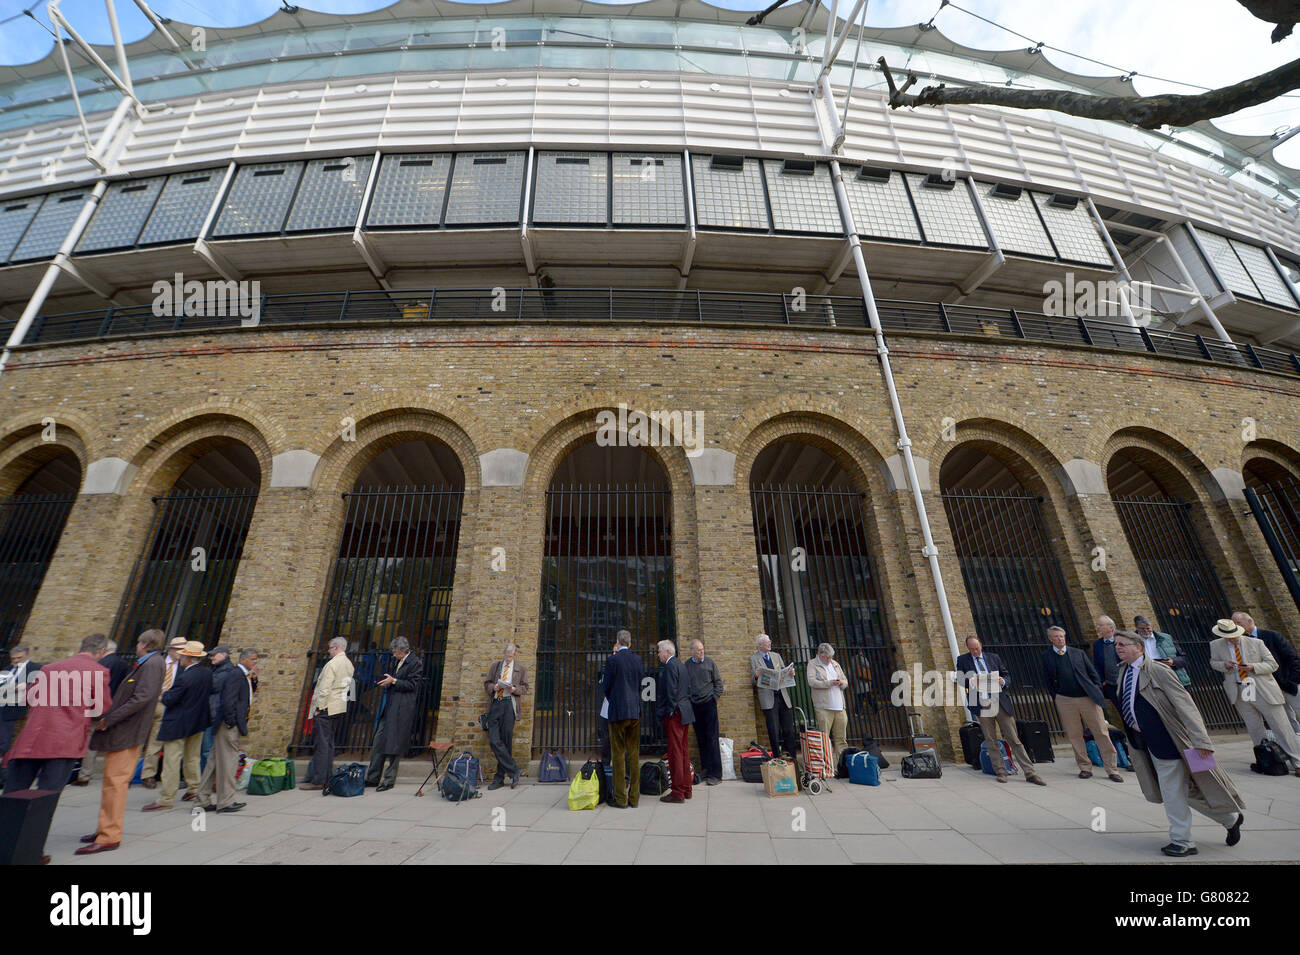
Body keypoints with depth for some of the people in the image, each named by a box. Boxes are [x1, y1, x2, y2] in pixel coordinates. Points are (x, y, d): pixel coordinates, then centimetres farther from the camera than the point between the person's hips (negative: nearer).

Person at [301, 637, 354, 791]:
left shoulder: (332, 664, -15)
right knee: (329, 743, 15)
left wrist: (318, 707, -11)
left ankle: (318, 780, 2)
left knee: (321, 744, -2)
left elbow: (325, 689, -19)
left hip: (326, 709, -9)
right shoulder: (349, 664, 12)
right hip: (340, 708, 9)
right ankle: (326, 777, 20)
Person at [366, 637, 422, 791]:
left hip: (401, 710, -9)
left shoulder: (414, 663, -10)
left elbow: (411, 685, -15)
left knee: (394, 745, -3)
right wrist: (388, 682, 10)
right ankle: (373, 778, 21)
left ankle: (389, 780, 8)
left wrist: (393, 681, -19)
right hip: (389, 708, 9)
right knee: (379, 742, 11)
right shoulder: (399, 662, 17)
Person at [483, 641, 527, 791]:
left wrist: (514, 689, -8)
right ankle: (513, 771, 1)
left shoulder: (520, 668, 13)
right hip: (495, 704, 2)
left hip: (509, 704, -2)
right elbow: (487, 684, 16)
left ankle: (500, 777, 9)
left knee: (506, 740, -3)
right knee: (494, 740, -8)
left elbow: (525, 687, 11)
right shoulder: (495, 665, 17)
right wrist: (493, 687, -5)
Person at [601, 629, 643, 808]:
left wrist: (602, 683, 16)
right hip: (635, 711, 5)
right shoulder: (637, 659, 5)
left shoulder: (613, 660, -11)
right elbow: (641, 684, 13)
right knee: (634, 754, 11)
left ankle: (621, 798, 9)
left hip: (618, 711, -5)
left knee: (618, 754, 4)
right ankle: (634, 798, 18)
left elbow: (606, 687, -6)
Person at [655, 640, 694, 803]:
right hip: (684, 712, 10)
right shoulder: (680, 664, 14)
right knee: (684, 751, 14)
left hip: (674, 715, -10)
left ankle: (677, 793, 2)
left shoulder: (670, 666, -15)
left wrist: (669, 712, -13)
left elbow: (671, 691, -20)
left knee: (675, 753, -3)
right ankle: (686, 789, 22)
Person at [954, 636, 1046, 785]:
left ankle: (1030, 773, 9)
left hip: (1000, 703, 1)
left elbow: (1007, 675, 14)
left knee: (1014, 739, 3)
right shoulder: (962, 660, 4)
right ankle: (1001, 772, 16)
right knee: (991, 742, 6)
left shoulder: (994, 657, 10)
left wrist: (1003, 681, -8)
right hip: (981, 705, -1)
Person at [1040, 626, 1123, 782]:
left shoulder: (1079, 653, 7)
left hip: (1088, 698, 0)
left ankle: (1112, 770, 10)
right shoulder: (1046, 656, 4)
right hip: (1065, 701, 0)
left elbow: (1093, 673, 11)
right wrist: (1055, 697, 3)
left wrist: (1097, 691, 0)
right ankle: (1085, 768, 17)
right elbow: (1047, 680, 8)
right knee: (1075, 736, 5)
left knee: (1102, 733, 0)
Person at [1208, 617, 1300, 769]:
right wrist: (1225, 664, -10)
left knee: (1282, 727, 2)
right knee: (1254, 729, 10)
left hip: (1263, 690, -2)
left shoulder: (1256, 643, -5)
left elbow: (1273, 664, -1)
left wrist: (1253, 667, -19)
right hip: (1240, 693, 2)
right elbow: (1213, 663, 13)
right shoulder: (1216, 645, 0)